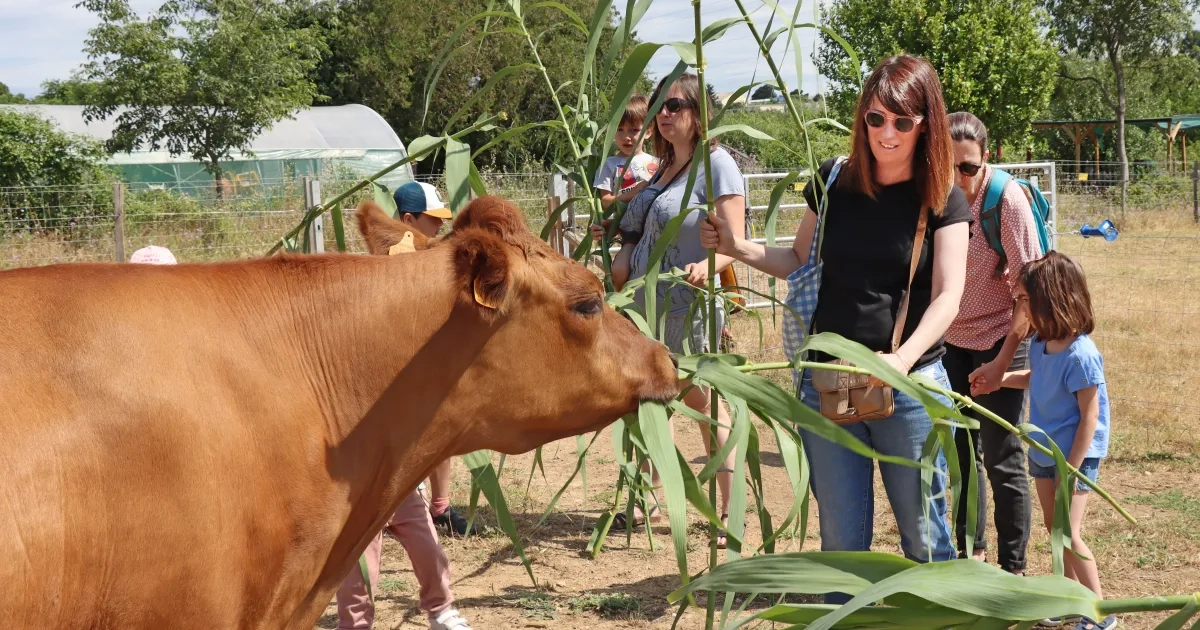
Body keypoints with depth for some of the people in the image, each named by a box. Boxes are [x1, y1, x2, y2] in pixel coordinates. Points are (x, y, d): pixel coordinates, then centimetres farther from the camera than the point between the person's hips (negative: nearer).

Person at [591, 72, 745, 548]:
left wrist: (707, 266, -36)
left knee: (705, 403, -4)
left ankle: (732, 511, 2)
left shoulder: (716, 163, -10)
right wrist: (614, 236, 13)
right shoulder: (662, 167, 15)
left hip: (690, 305, -8)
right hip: (648, 304, 8)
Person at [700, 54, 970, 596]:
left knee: (924, 535, 5)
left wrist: (904, 357, -27)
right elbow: (801, 262, 16)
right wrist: (738, 248, 0)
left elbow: (948, 296, -11)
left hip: (911, 384, -2)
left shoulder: (943, 199, -4)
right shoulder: (832, 182, 3)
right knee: (841, 537, 9)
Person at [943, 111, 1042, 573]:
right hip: (952, 340, 4)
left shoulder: (1006, 198, -18)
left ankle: (1013, 568, 9)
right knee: (960, 450, 9)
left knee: (1003, 459, -2)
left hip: (1000, 338, -4)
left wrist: (1001, 362, -17)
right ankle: (971, 551, 25)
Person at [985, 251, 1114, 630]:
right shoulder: (1039, 343, -4)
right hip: (1044, 453, 8)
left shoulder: (1080, 355, -27)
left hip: (1075, 456, -8)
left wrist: (1071, 470, -20)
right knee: (1053, 528, 16)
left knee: (1068, 534, -7)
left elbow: (1089, 416, -22)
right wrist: (1001, 379, 4)